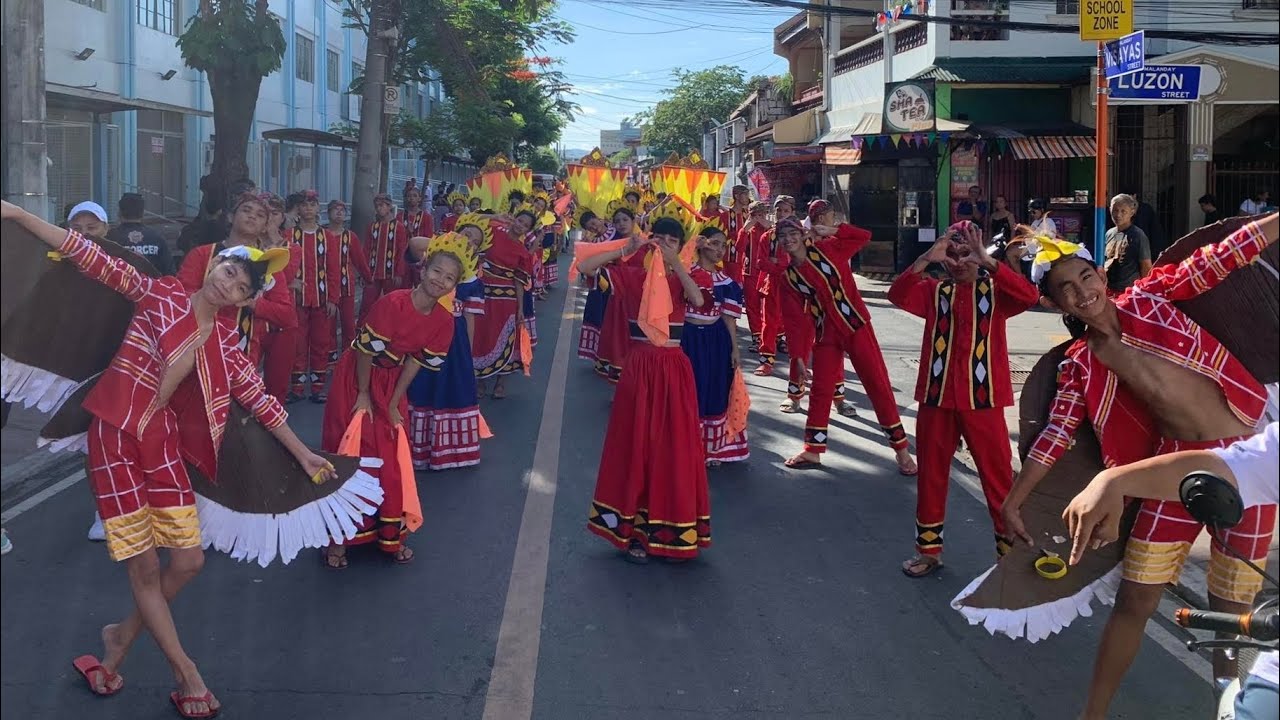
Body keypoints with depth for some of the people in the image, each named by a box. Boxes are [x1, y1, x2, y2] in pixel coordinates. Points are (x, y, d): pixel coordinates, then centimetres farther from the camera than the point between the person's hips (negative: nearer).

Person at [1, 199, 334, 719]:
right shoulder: (160, 294, -2)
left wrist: (303, 453, 12)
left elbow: (259, 400, 12)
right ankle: (186, 673, 13)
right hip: (114, 434, -4)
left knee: (188, 561, 2)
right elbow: (88, 258, -8)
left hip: (162, 442, 4)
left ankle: (121, 639, 28)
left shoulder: (224, 341, 9)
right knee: (145, 567, -1)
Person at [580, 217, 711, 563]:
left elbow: (698, 300, -18)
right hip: (640, 369, -2)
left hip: (674, 371, 2)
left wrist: (674, 263, -19)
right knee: (635, 446, 3)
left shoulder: (682, 280, 5)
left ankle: (670, 528, 18)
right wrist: (627, 249, -9)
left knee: (675, 448, 5)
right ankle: (632, 529, 10)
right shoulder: (631, 276, 1)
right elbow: (585, 266, -9)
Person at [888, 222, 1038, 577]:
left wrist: (986, 260, -28)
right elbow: (898, 295, -12)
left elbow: (1029, 295, -19)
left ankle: (1011, 549, 12)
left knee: (998, 476, 2)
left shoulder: (996, 291, 2)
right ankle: (929, 549, 25)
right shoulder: (934, 291, 7)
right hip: (936, 396, 3)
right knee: (931, 474, 12)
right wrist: (927, 258, -26)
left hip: (982, 398, -3)